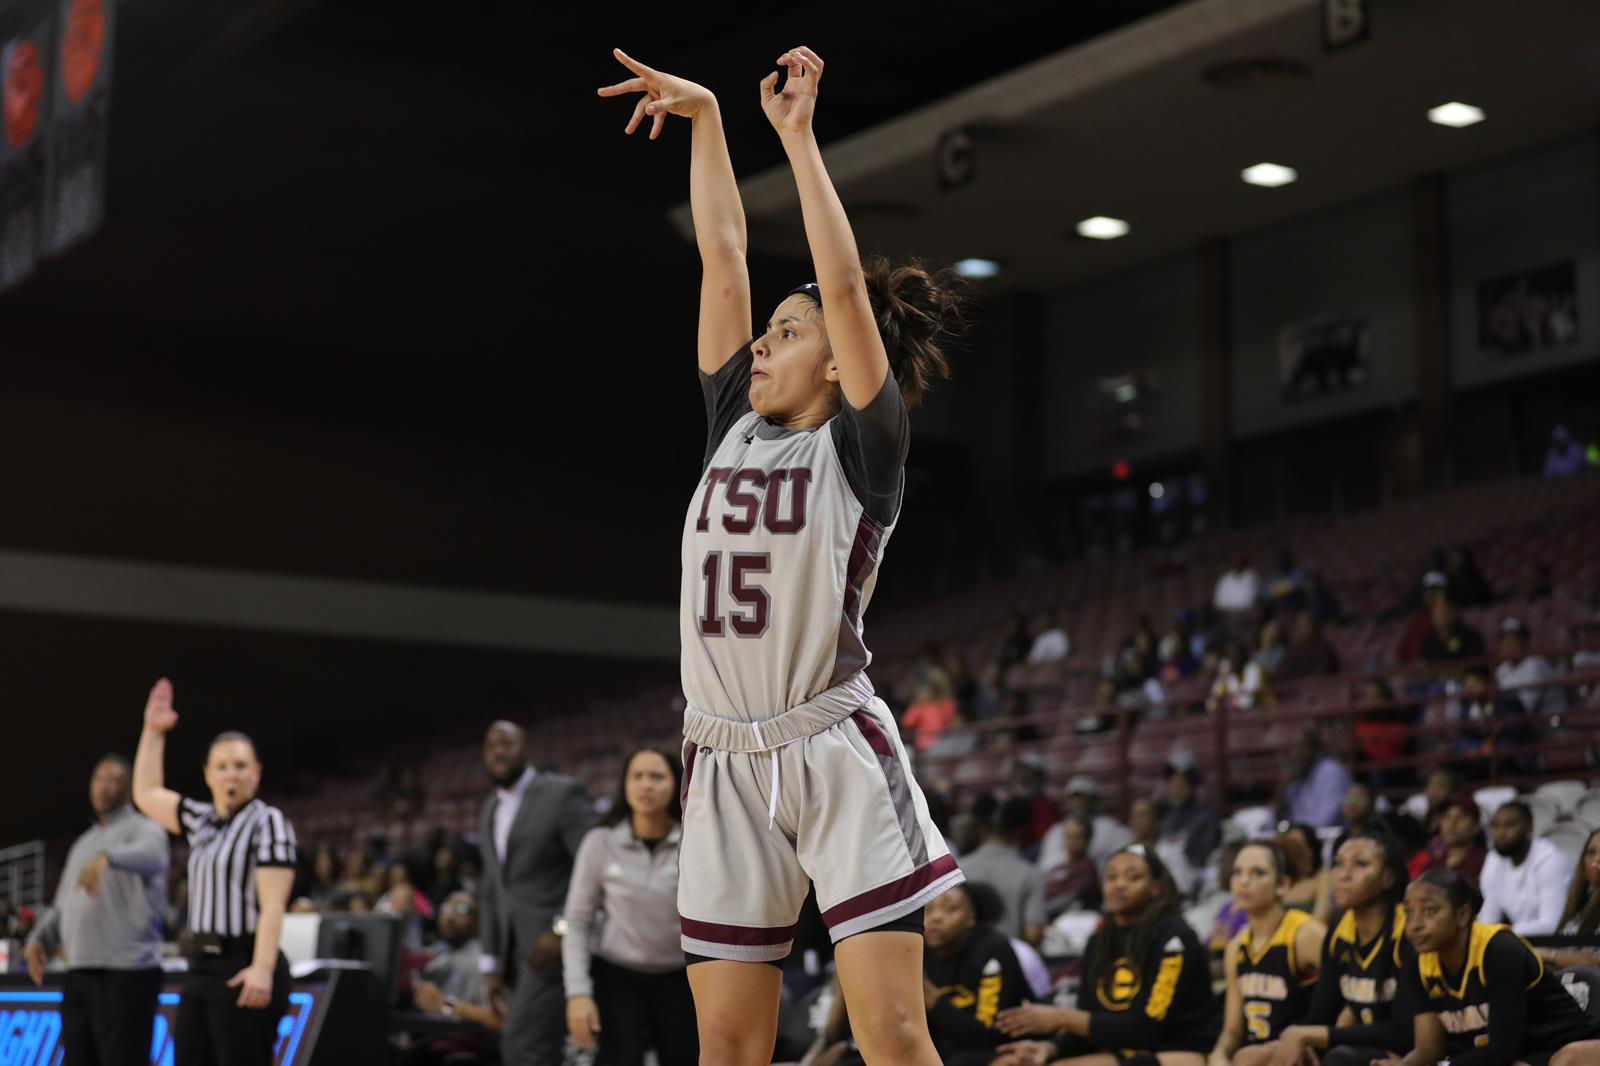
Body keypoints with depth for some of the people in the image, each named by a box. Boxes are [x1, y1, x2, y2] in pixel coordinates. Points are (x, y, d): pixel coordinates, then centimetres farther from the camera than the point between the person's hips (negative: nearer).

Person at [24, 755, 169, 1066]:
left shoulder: (143, 830, -2)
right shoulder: (84, 844, 23)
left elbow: (150, 856, -27)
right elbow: (63, 907, 24)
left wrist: (107, 857, -47)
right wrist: (38, 939, 3)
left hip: (128, 972, -8)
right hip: (79, 973, 8)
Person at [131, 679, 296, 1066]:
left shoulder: (268, 822, -6)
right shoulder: (204, 821, 17)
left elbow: (273, 904, -16)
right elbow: (146, 794, 30)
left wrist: (262, 968, -26)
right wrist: (153, 731, 25)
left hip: (244, 972, -8)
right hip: (202, 970, 8)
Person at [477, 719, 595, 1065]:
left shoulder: (562, 794, -5)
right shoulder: (490, 809, 19)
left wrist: (562, 930, -19)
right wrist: (491, 962, 15)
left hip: (555, 948, -8)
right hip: (516, 953, 8)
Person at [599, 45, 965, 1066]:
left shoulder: (863, 446, -1)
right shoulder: (735, 429, 13)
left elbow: (845, 286, -12)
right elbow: (723, 254, 14)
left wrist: (798, 137, -10)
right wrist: (706, 118, 15)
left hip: (836, 753, -5)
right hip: (727, 761, 6)